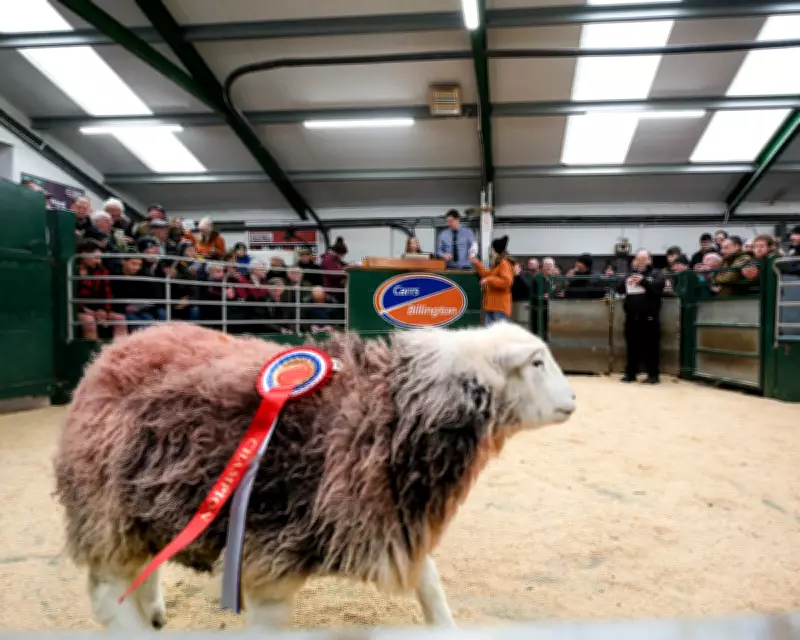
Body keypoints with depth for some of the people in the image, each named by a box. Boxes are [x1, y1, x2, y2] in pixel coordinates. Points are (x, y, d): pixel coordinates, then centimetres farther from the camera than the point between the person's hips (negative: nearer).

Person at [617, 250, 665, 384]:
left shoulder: (656, 274, 6)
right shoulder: (631, 274, 18)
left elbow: (658, 288, -11)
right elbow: (618, 289, 9)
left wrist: (643, 281, -21)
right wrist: (627, 282, -10)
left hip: (649, 317, -4)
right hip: (632, 317, 4)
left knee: (650, 346, -2)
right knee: (632, 346, 9)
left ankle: (653, 374, 5)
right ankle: (631, 373, 16)